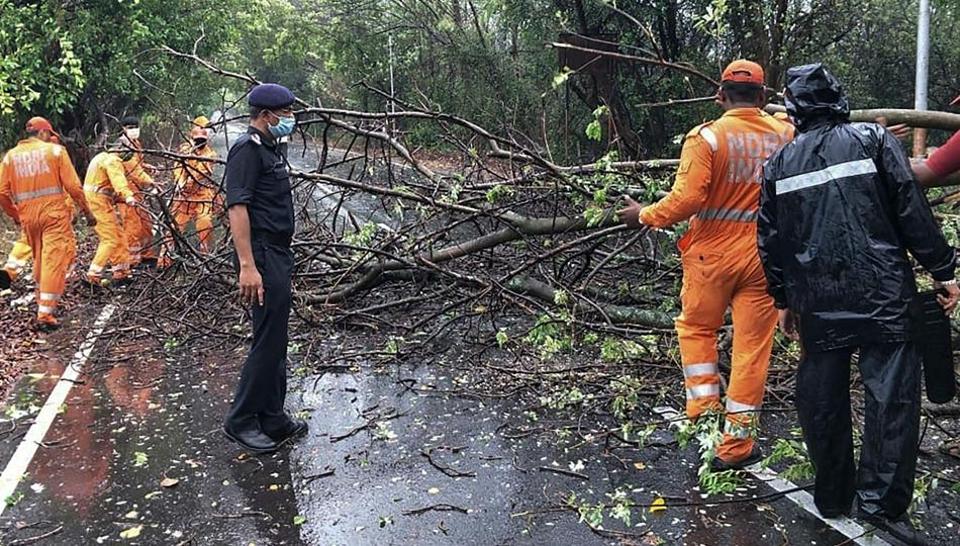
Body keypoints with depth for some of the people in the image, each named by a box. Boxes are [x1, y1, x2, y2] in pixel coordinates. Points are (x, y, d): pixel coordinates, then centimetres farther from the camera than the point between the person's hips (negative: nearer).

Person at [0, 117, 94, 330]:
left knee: (39, 260, 21)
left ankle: (43, 303, 33)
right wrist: (87, 211, 3)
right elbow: (73, 186, -7)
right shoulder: (55, 150, -2)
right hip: (54, 214, -5)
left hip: (28, 217, 5)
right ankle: (45, 314, -10)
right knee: (55, 260, -5)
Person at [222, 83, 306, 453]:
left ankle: (273, 420, 22)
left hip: (279, 255, 10)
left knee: (276, 342, 13)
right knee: (267, 342, -5)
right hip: (263, 257, -10)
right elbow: (237, 207, -21)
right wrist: (247, 266, -27)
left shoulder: (269, 149, 17)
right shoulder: (248, 148, -13)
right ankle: (240, 421, 8)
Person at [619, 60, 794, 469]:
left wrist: (645, 216, -5)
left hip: (713, 254, -2)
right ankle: (735, 444, 14)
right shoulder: (786, 136, -1)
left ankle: (704, 410, 15)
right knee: (752, 346, 8)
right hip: (764, 258, 3)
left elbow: (686, 199, -19)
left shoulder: (706, 138, -12)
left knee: (696, 328, 21)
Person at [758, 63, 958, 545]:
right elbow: (913, 212, -4)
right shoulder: (873, 139, 1)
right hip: (882, 296, -3)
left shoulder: (778, 164, 9)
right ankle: (881, 502, -1)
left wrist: (783, 299, 20)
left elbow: (769, 239, 11)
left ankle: (832, 497, 22)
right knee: (891, 395, 2)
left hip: (816, 302, 3)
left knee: (821, 400, 12)